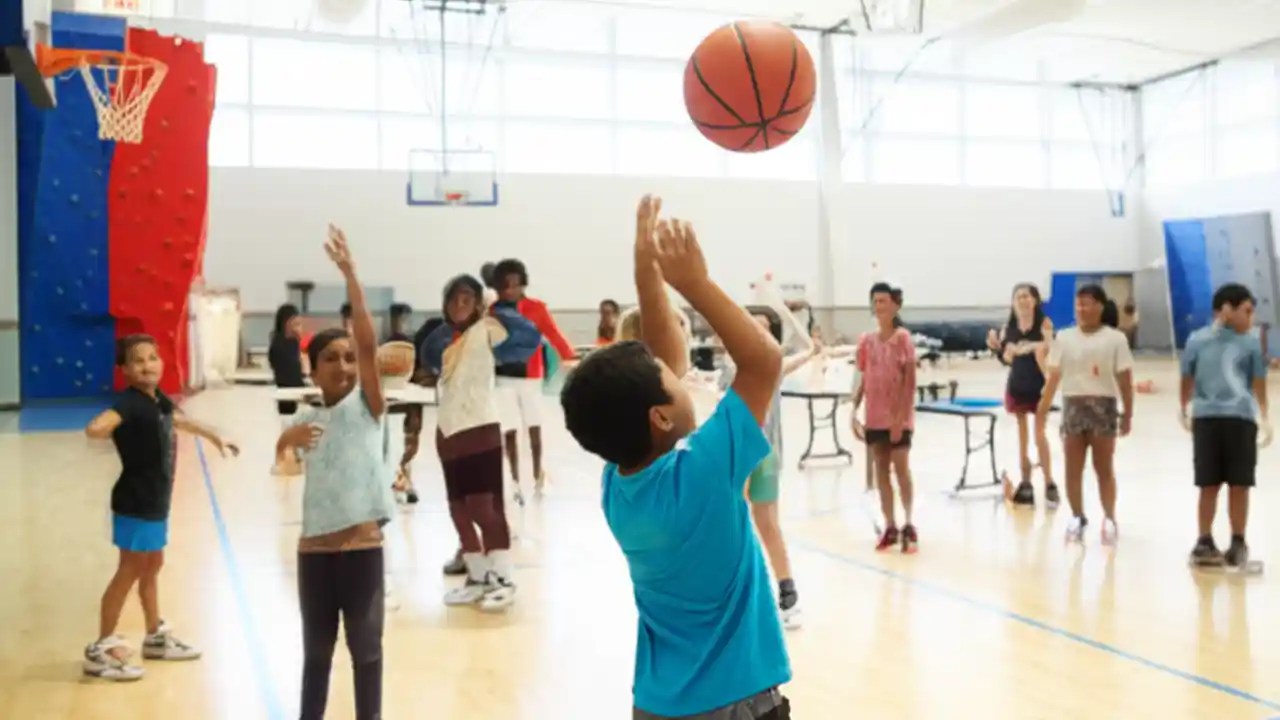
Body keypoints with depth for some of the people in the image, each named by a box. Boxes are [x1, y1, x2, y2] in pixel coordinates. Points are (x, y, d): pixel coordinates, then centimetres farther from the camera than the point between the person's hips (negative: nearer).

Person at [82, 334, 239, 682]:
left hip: (156, 501, 9)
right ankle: (100, 649, 9)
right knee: (129, 571, -1)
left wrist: (215, 437, 40)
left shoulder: (159, 400, 6)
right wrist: (124, 434, -25)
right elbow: (94, 428, -42)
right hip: (136, 502, -9)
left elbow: (180, 421, 29)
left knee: (152, 566, 19)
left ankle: (157, 637, 34)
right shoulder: (130, 402, -21)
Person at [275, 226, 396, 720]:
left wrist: (350, 275, -23)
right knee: (316, 651, 17)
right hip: (315, 550, 3)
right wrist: (289, 439, -31)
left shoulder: (367, 406, -4)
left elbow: (368, 343, -17)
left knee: (366, 649, 11)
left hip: (363, 549, -3)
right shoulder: (306, 420, 6)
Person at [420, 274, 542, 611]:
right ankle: (478, 577, 24)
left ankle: (503, 580, 4)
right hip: (448, 429, 7)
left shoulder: (486, 329, -5)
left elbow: (530, 336, -16)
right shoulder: (441, 337, 14)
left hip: (481, 428, -7)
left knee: (485, 507, -6)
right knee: (458, 509, 11)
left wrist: (498, 310, -9)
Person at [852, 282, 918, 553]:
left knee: (901, 468, -2)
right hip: (875, 416, 5)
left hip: (898, 416, -5)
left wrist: (900, 417, -17)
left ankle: (909, 526, 5)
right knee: (881, 470, 8)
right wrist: (854, 411, 0)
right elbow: (864, 380, 9)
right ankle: (890, 527, 14)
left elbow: (910, 381, -11)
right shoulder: (866, 340, 6)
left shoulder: (903, 338, -9)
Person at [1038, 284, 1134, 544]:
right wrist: (1042, 409, -2)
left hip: (1103, 406, -2)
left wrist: (1127, 413, -5)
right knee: (1072, 469, 4)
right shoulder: (1064, 338, 5)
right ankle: (1077, 519, 15)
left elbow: (1124, 379, -2)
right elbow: (1054, 376, 4)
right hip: (1073, 406, 2)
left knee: (1104, 469, 4)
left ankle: (1109, 519, 13)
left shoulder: (1114, 338, -2)